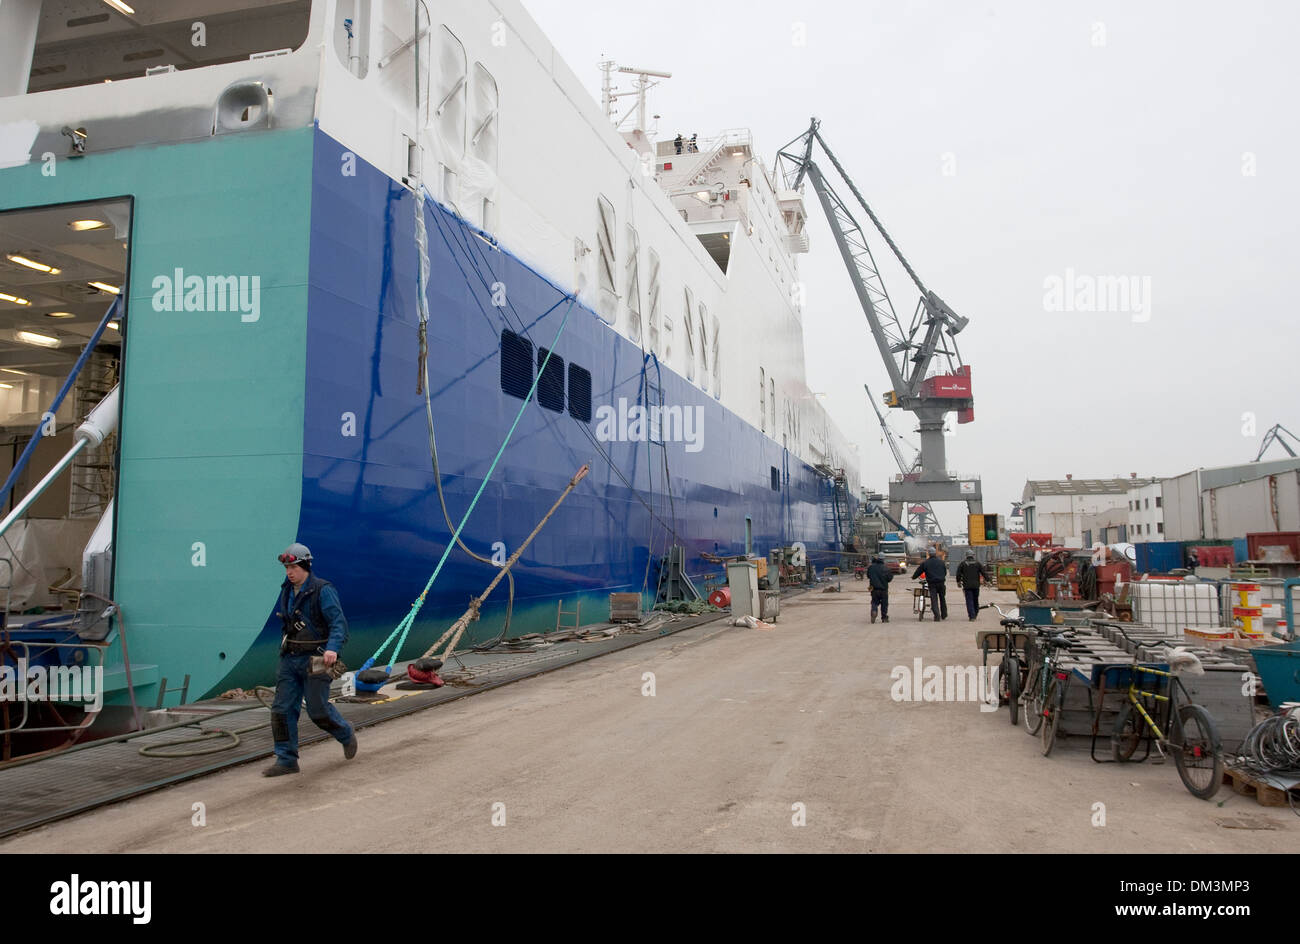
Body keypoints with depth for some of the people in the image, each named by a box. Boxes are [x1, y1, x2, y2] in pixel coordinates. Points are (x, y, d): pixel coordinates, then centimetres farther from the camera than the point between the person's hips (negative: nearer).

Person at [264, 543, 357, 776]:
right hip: (290, 660, 7)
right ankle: (286, 761, 7)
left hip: (315, 659, -7)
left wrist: (332, 649, -38)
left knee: (318, 709, -1)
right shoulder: (287, 590, 8)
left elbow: (338, 622, -23)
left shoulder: (323, 590, -14)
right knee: (282, 709, 1)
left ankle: (346, 735, 26)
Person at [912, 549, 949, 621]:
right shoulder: (941, 561, 7)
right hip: (941, 582, 2)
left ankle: (937, 616, -16)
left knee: (934, 600, -4)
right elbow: (945, 572, 18)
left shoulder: (925, 563, 1)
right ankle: (944, 615, 24)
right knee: (942, 599, 15)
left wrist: (913, 577, 25)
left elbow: (919, 571, 8)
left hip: (932, 584, -2)